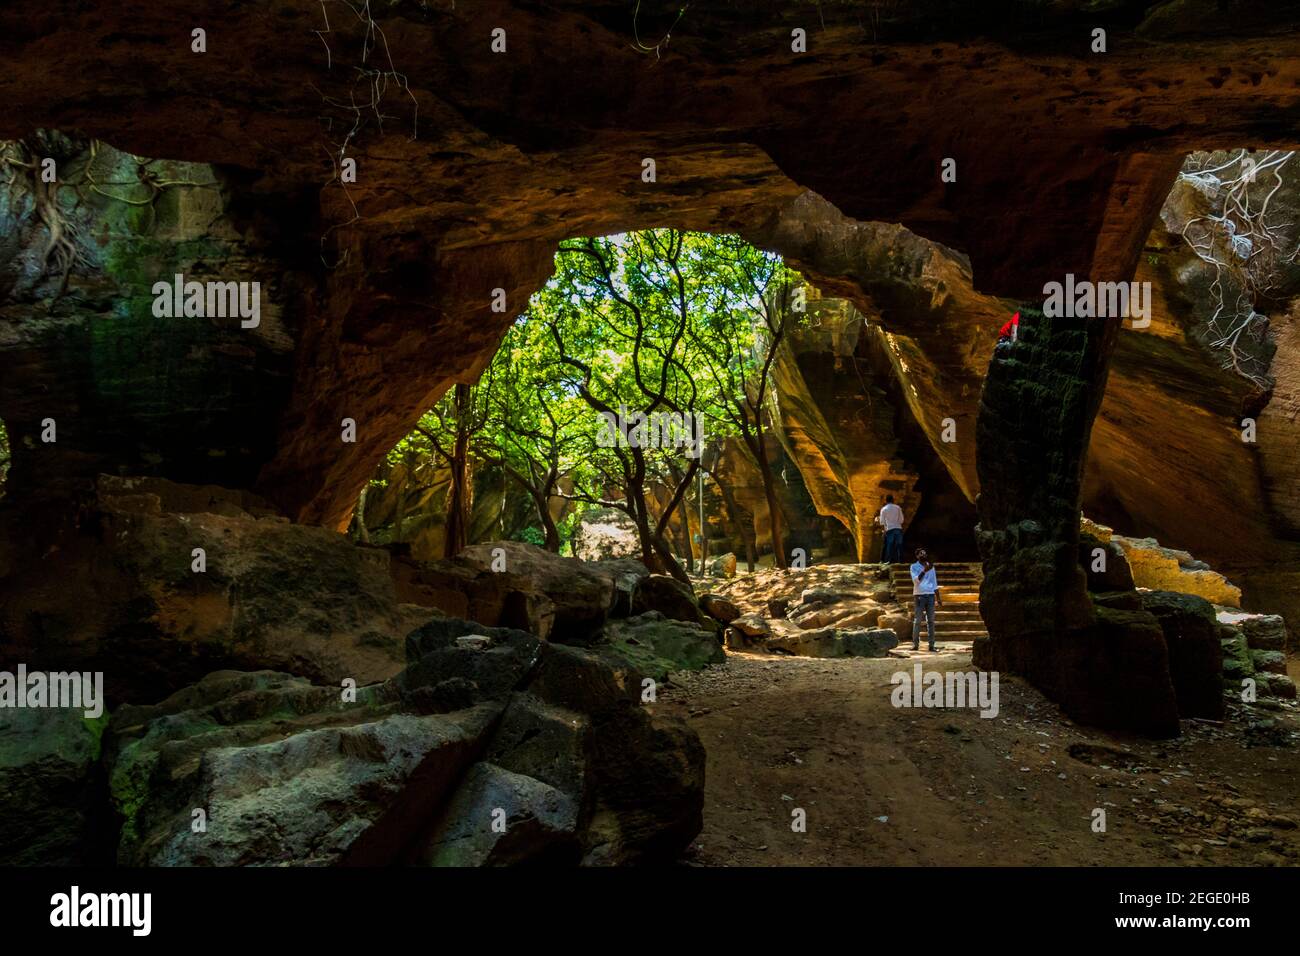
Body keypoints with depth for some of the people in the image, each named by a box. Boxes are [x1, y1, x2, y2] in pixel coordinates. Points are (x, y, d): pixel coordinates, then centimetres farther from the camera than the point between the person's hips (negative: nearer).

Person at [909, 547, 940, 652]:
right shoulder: (914, 567, 3)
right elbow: (916, 580, -12)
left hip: (930, 595, 4)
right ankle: (915, 644, -3)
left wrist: (937, 599, 13)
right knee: (917, 621, -5)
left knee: (931, 621, 1)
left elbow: (935, 583, 18)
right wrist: (924, 570, -25)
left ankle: (931, 645, 2)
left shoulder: (931, 567, 15)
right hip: (920, 596, -4)